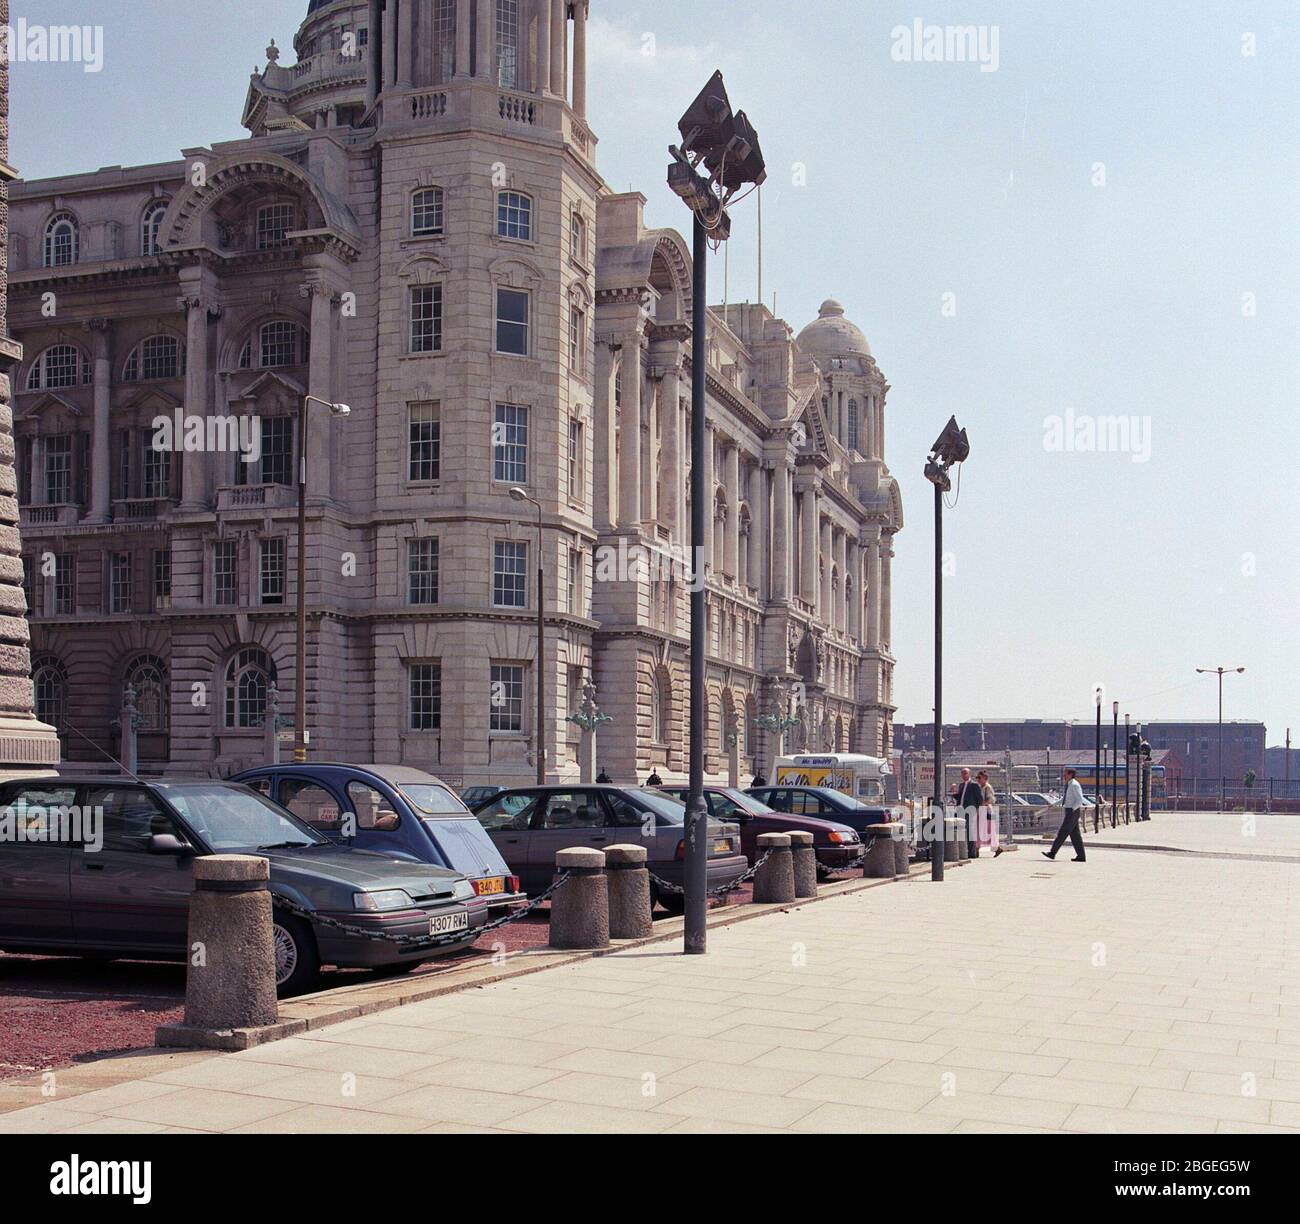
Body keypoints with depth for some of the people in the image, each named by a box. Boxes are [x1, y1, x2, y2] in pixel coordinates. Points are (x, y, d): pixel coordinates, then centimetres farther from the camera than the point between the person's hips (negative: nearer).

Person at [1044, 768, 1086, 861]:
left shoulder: (1074, 785, -15)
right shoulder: (1069, 785, 16)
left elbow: (1080, 800, -21)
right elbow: (1065, 798, 28)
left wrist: (1072, 810, -24)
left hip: (1072, 812, -10)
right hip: (1071, 812, 10)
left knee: (1062, 832, -6)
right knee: (1075, 834, 8)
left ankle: (1052, 853, -3)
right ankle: (1081, 856, 8)